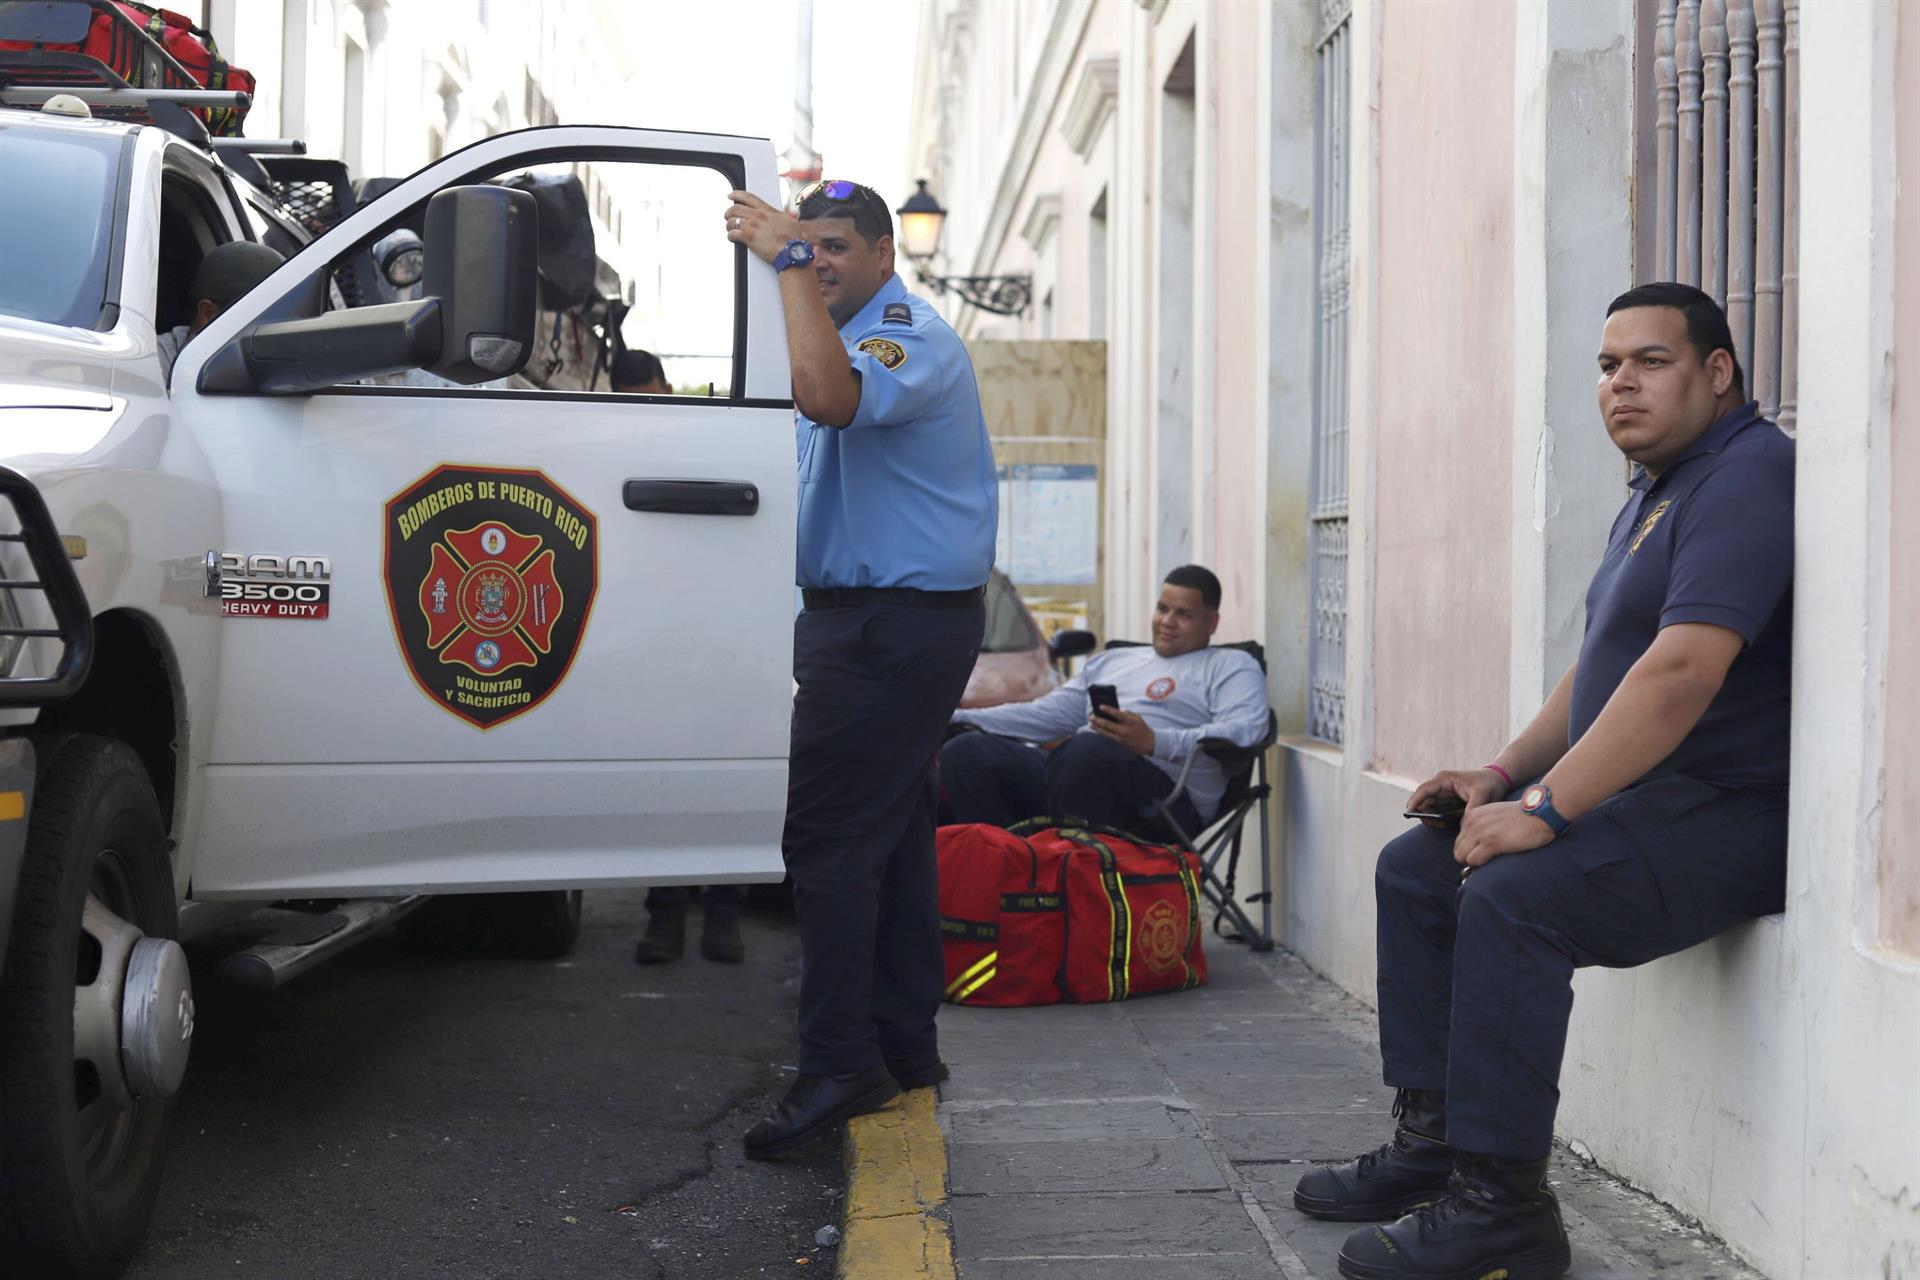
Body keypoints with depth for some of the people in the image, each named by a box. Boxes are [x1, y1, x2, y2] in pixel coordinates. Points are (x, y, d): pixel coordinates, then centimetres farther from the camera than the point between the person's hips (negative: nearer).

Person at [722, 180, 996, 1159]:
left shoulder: (912, 339, -13)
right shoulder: (853, 337, 21)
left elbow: (830, 396, -35)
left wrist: (790, 260, -28)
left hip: (894, 626, -11)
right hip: (861, 616, 11)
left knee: (831, 837, -14)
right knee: (891, 835, 13)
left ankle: (839, 1066, -12)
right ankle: (906, 1048, 21)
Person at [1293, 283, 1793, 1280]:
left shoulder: (1749, 477, -16)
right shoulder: (1654, 494, 18)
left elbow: (1682, 672, -28)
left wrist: (1545, 809, -27)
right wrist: (1504, 775, 11)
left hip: (1735, 816, -11)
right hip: (1639, 800, 11)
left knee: (1512, 893, -29)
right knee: (1414, 869, 10)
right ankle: (1431, 1142, 11)